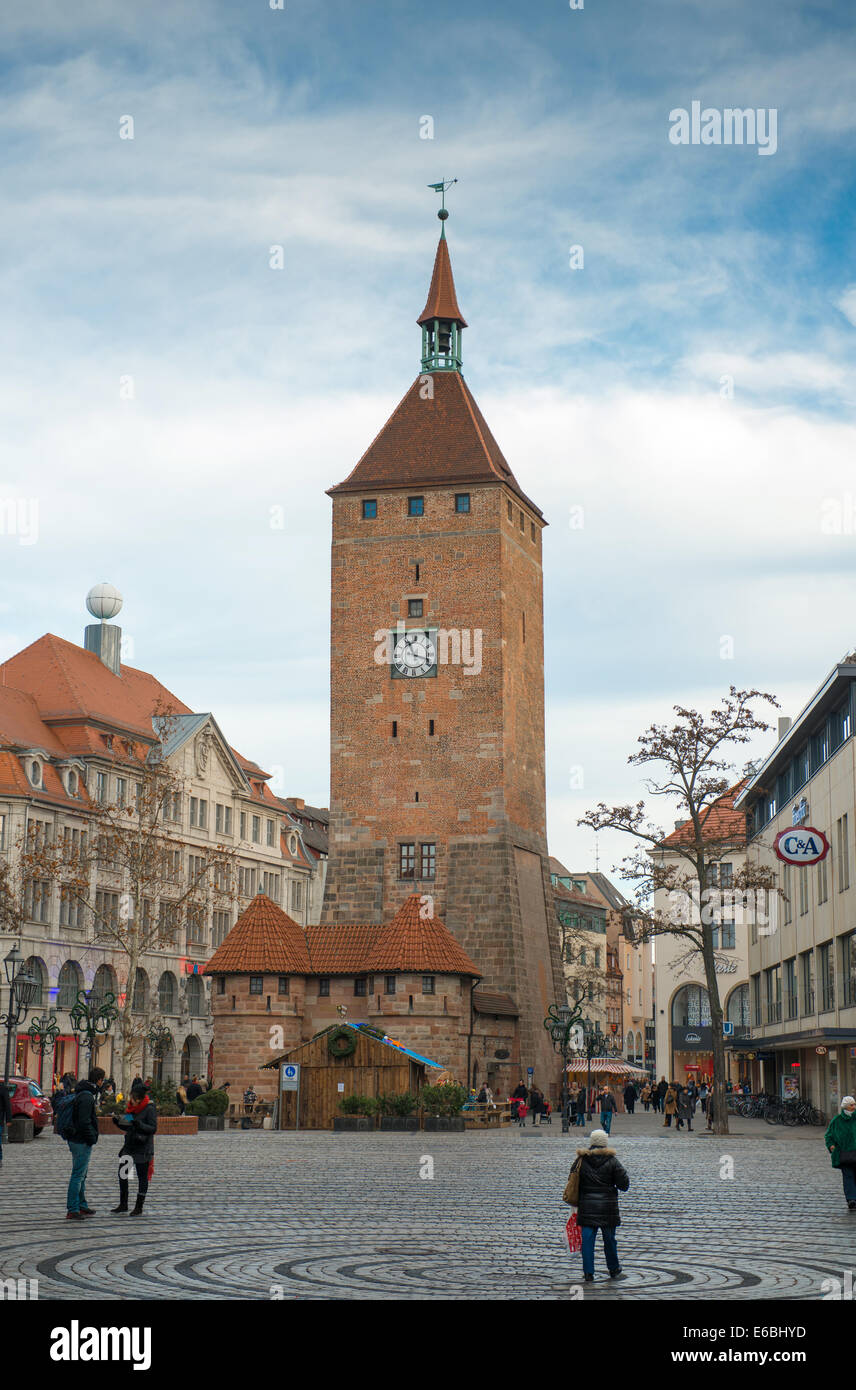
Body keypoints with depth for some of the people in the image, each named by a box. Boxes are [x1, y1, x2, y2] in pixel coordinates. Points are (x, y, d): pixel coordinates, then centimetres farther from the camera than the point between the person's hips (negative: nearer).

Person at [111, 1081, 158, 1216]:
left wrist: (139, 1125, -30)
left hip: (143, 1148, -7)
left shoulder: (149, 1109, -12)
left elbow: (153, 1128, -16)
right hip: (129, 1145, 7)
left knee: (142, 1177, 2)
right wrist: (118, 1122, -3)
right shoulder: (131, 1107, 9)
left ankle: (139, 1207, 10)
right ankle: (123, 1204, 18)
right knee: (122, 1174, 6)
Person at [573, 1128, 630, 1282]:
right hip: (607, 1206, -1)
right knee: (609, 1240, 13)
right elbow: (624, 1184, -7)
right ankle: (614, 1270, 27)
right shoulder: (612, 1161, -6)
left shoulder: (581, 1160, 0)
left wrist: (575, 1203, 15)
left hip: (586, 1206, 1)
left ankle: (588, 1273, 1)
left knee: (587, 1239, 4)